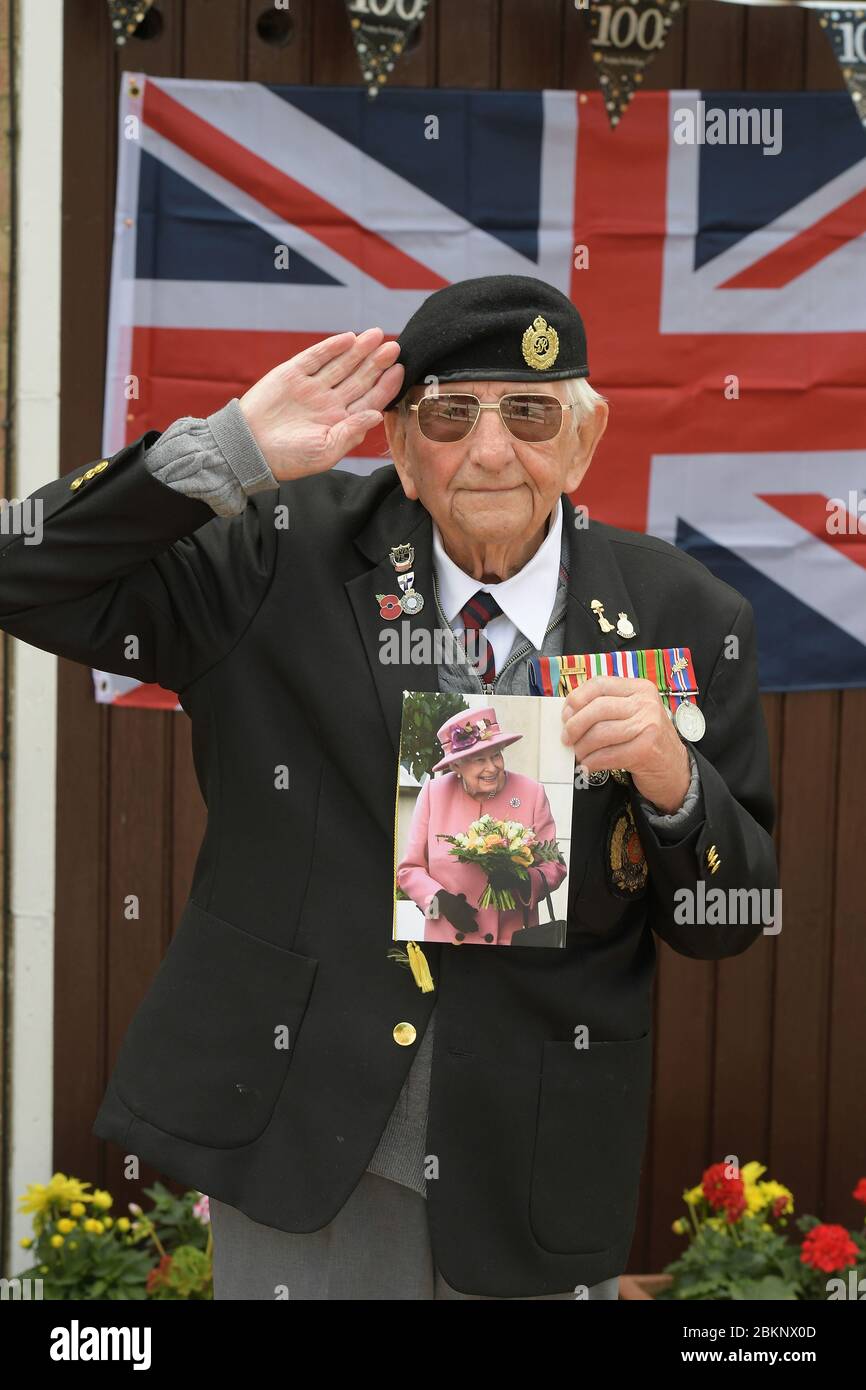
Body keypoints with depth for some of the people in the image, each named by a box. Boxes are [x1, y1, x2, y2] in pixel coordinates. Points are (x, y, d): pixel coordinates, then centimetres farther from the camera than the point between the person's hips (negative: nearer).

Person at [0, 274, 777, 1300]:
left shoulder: (683, 621, -2)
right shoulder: (291, 555, -2)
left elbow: (729, 926, 1)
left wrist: (674, 783, -20)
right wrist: (231, 451, -16)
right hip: (299, 1143, 0)